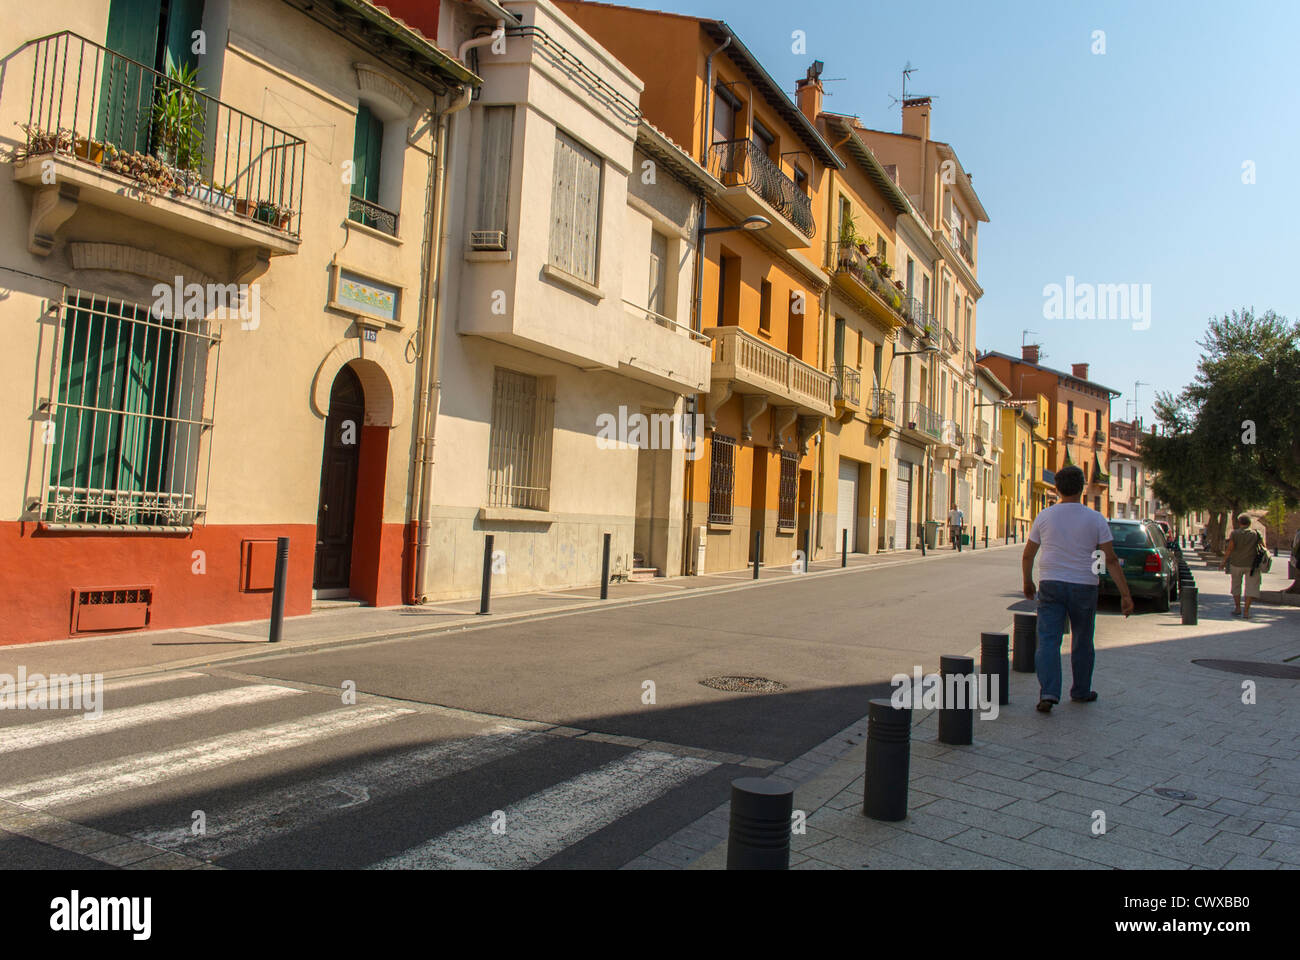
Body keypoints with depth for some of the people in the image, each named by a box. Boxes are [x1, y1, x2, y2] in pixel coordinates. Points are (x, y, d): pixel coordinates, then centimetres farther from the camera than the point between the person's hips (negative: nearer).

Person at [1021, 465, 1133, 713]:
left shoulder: (1044, 516, 1)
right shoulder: (1095, 519, -4)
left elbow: (1027, 555, 7)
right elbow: (1111, 560, -8)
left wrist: (1028, 583, 22)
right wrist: (1125, 594, -5)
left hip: (1050, 584, 0)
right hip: (1084, 587, 0)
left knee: (1048, 640, -3)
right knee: (1082, 642, 16)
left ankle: (1048, 693, -16)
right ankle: (1081, 691, 29)